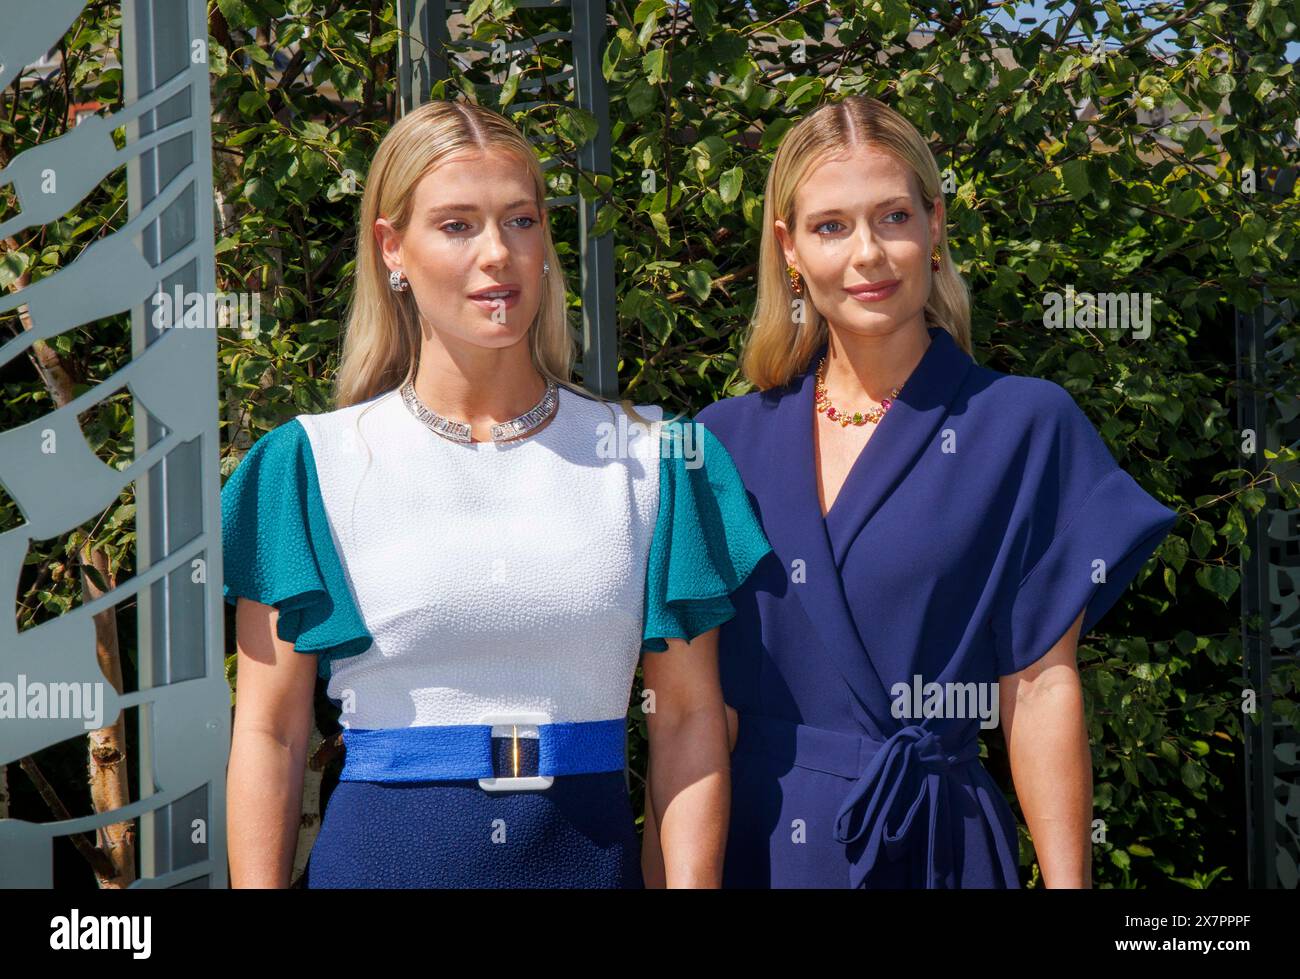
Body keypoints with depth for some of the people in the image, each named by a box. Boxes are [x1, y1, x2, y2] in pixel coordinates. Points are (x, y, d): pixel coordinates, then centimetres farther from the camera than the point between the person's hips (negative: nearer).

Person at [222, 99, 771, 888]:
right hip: (381, 850, -1)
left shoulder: (649, 458, 5)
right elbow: (271, 732, 0)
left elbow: (690, 718, 3)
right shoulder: (314, 462, 1)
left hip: (592, 849, 2)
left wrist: (692, 881, -8)